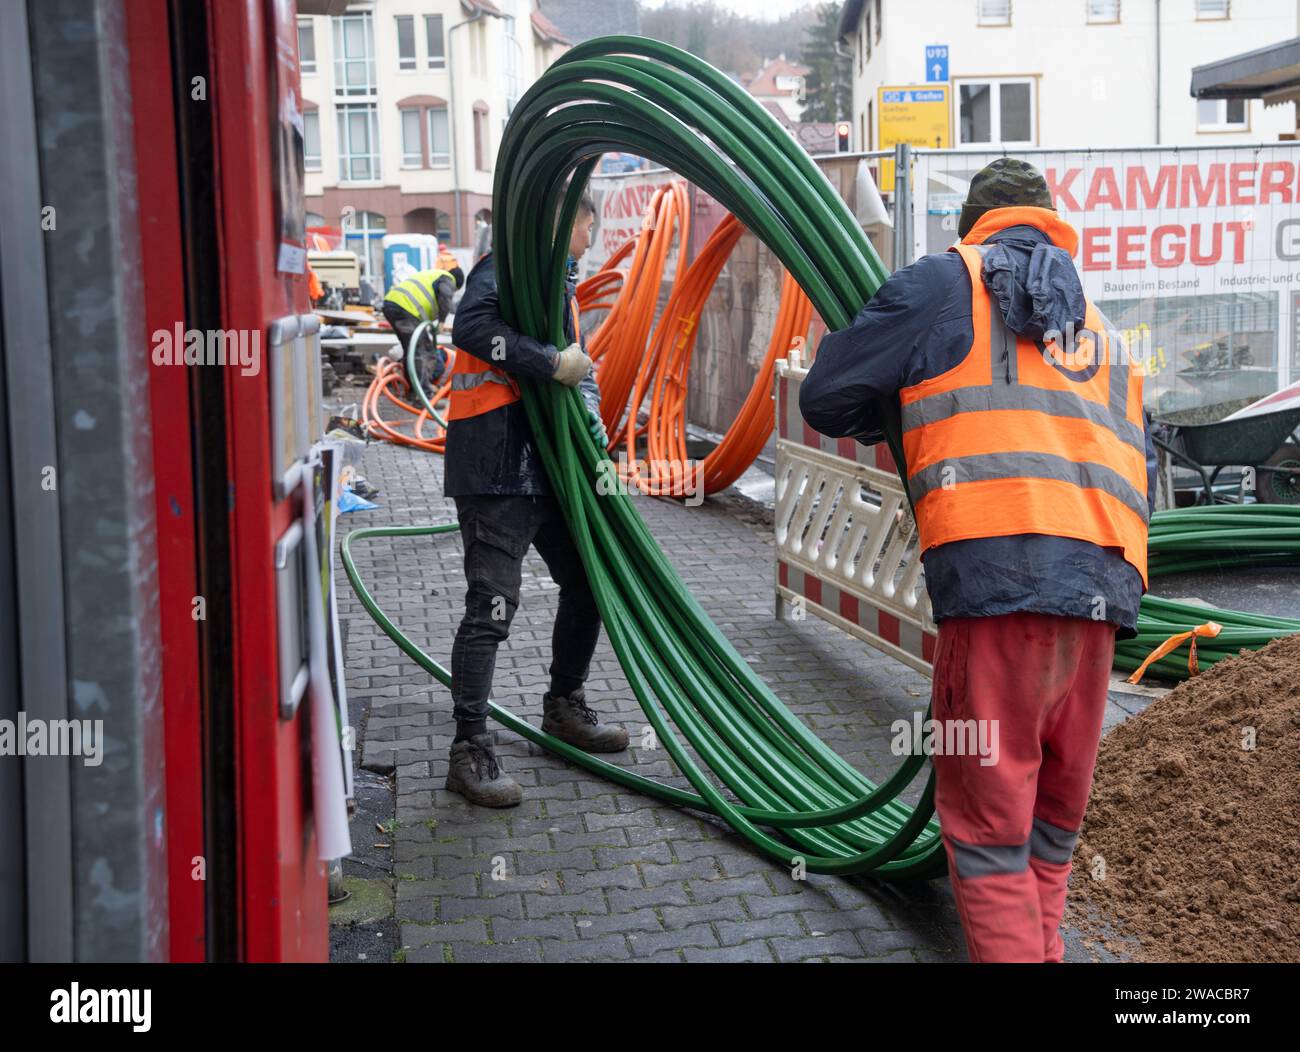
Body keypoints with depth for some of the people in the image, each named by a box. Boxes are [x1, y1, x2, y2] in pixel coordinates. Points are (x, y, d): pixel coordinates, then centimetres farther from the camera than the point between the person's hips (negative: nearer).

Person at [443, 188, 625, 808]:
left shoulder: (560, 284, 23)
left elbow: (578, 367, 19)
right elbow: (473, 327, -25)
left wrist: (593, 435, 0)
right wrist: (553, 364, -21)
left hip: (550, 465, 10)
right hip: (496, 470, -10)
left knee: (587, 582, 17)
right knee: (491, 608, -10)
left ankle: (564, 707, 35)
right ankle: (470, 752, -3)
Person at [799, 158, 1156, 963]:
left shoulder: (948, 281, 9)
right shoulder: (1102, 329, 27)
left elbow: (826, 399, 9)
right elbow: (1140, 477, 28)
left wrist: (903, 415, 28)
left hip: (999, 575, -6)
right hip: (1104, 592, 6)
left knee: (988, 828, 0)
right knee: (1054, 820, 17)